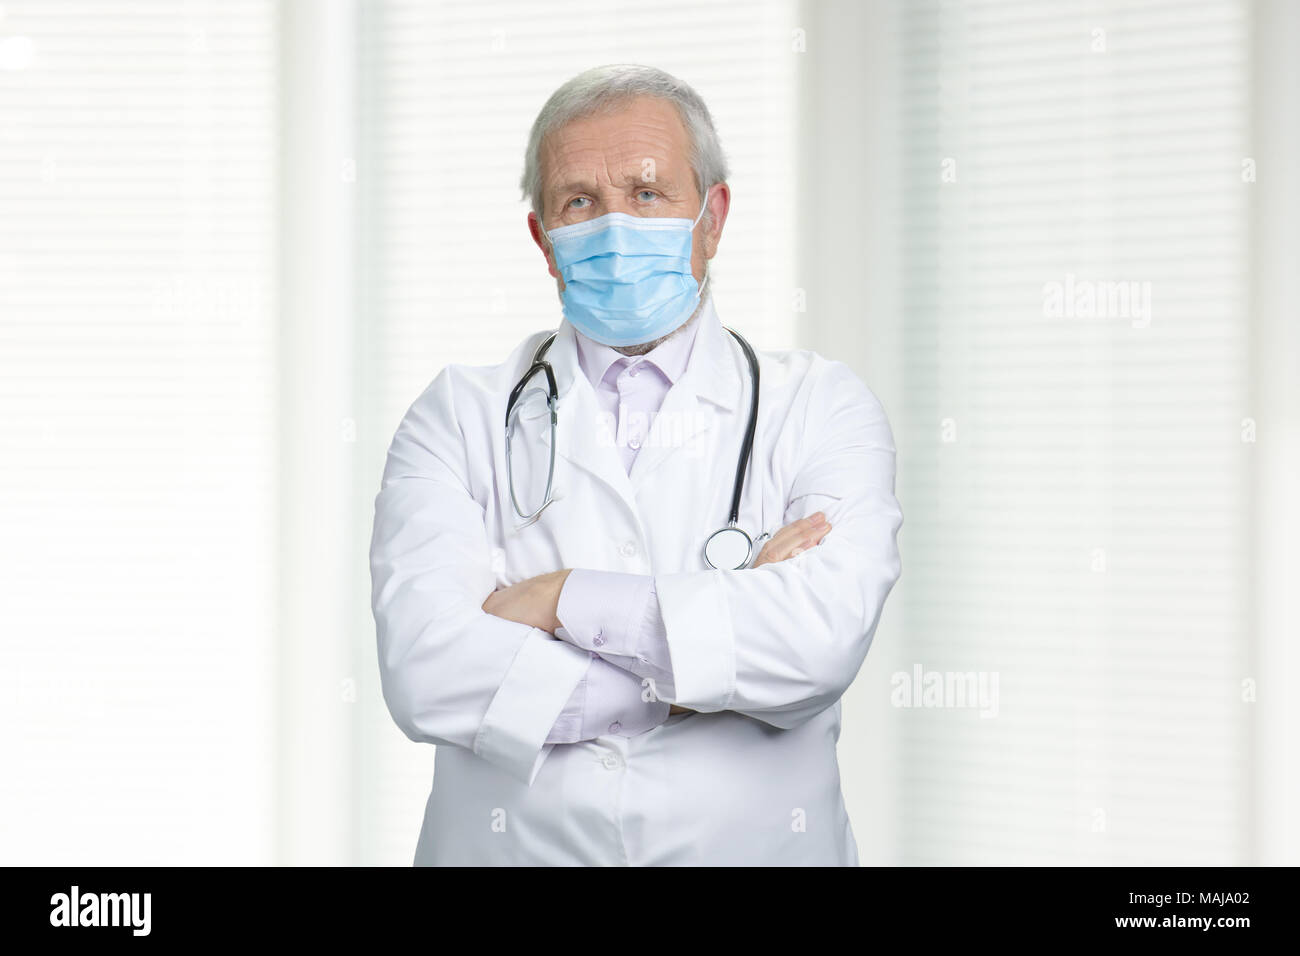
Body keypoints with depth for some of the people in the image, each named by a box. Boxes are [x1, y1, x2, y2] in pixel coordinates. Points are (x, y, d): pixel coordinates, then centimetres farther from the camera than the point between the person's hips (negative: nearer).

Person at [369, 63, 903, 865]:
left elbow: (825, 635, -10)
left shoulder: (823, 407, 7)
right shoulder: (460, 416, 7)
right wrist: (718, 652, -8)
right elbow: (423, 670, -7)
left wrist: (569, 600, -9)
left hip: (753, 850, 0)